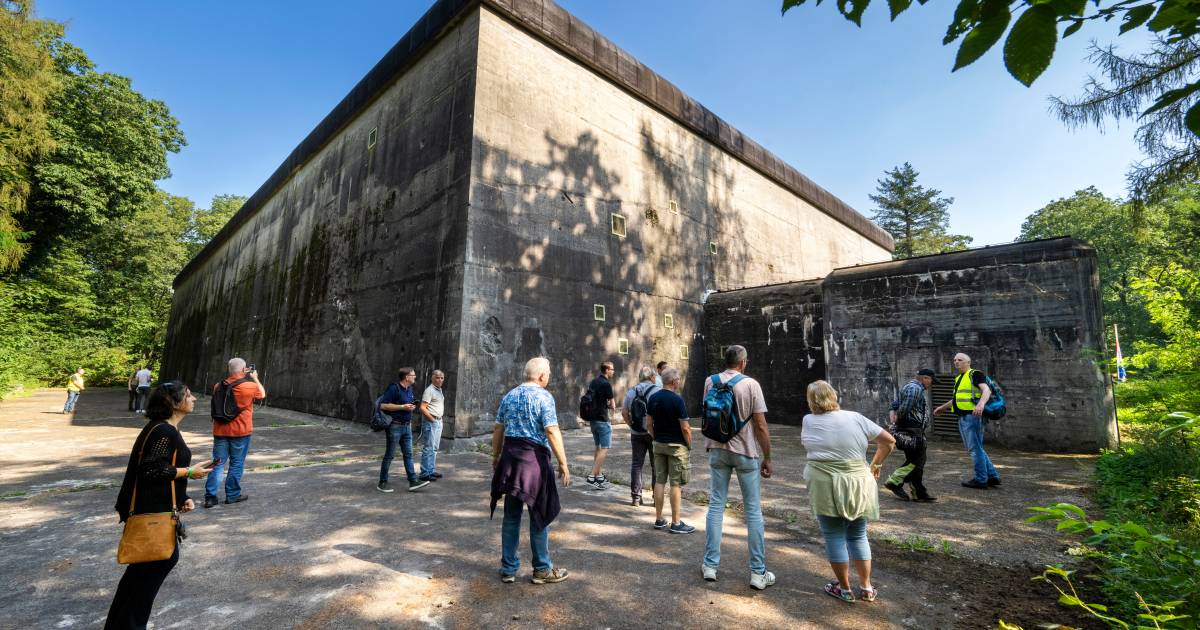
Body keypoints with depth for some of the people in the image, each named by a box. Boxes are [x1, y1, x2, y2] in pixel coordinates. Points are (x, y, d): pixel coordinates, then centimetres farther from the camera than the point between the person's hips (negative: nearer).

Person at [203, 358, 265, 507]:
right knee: (236, 464, 8)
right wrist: (255, 378, 18)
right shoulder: (250, 386, -12)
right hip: (241, 432, -4)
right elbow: (262, 394, 8)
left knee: (218, 463, 10)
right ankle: (232, 495, 17)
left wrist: (241, 378, 20)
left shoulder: (219, 386, 0)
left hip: (220, 431, 4)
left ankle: (210, 496, 7)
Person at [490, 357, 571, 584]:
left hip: (509, 457, 6)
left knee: (511, 516, 16)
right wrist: (563, 464, -13)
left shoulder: (509, 396, 9)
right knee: (539, 516, 9)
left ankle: (508, 568, 26)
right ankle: (542, 569, 22)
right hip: (534, 457, -6)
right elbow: (552, 432, -16)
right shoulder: (543, 396, -11)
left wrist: (496, 457, 21)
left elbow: (498, 430, 11)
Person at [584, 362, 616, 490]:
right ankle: (592, 477, -9)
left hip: (592, 419, 9)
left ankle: (599, 475, 22)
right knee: (605, 449, -5)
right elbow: (612, 405, -12)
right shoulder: (606, 384, -14)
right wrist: (608, 404, 8)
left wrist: (602, 404, 9)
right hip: (602, 420, -9)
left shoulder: (592, 382, 10)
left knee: (598, 448, 17)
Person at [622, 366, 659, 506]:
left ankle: (635, 497, 13)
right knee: (656, 465, 9)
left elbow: (624, 412, 3)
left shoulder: (631, 391, 4)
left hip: (636, 433, 3)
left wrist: (631, 425, 10)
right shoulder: (658, 391, -9)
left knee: (636, 464, 10)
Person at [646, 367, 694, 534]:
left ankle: (659, 520, 19)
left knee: (659, 481, 11)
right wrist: (689, 445, -3)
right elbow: (685, 428, -16)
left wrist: (657, 438, 16)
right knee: (676, 484, 1)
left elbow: (648, 424, 6)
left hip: (659, 445, 6)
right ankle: (676, 523, 8)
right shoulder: (677, 399, -17)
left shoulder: (653, 398, 2)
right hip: (676, 446, -6)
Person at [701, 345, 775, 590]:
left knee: (716, 505, 11)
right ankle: (758, 572, 16)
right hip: (745, 451, -3)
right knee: (753, 510, 8)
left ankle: (710, 565, 18)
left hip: (717, 449, 3)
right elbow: (761, 426, -10)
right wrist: (767, 458, -4)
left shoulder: (710, 382, -2)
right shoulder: (751, 384, -12)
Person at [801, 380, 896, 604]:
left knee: (834, 536, 9)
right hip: (858, 486, 3)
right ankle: (866, 588, 27)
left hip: (825, 486, -3)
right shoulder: (855, 418, 1)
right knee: (858, 536, 18)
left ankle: (844, 589, 19)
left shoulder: (808, 421, -3)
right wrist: (876, 464, 14)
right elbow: (889, 441, 4)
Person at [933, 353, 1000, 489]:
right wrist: (942, 407, 37)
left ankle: (980, 480, 4)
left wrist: (981, 403, -40)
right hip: (962, 417, 9)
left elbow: (987, 390, -22)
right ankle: (992, 476, 23)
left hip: (972, 416, -9)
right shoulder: (958, 378, 21)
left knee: (975, 448, -4)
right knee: (976, 448, 14)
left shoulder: (975, 374, -5)